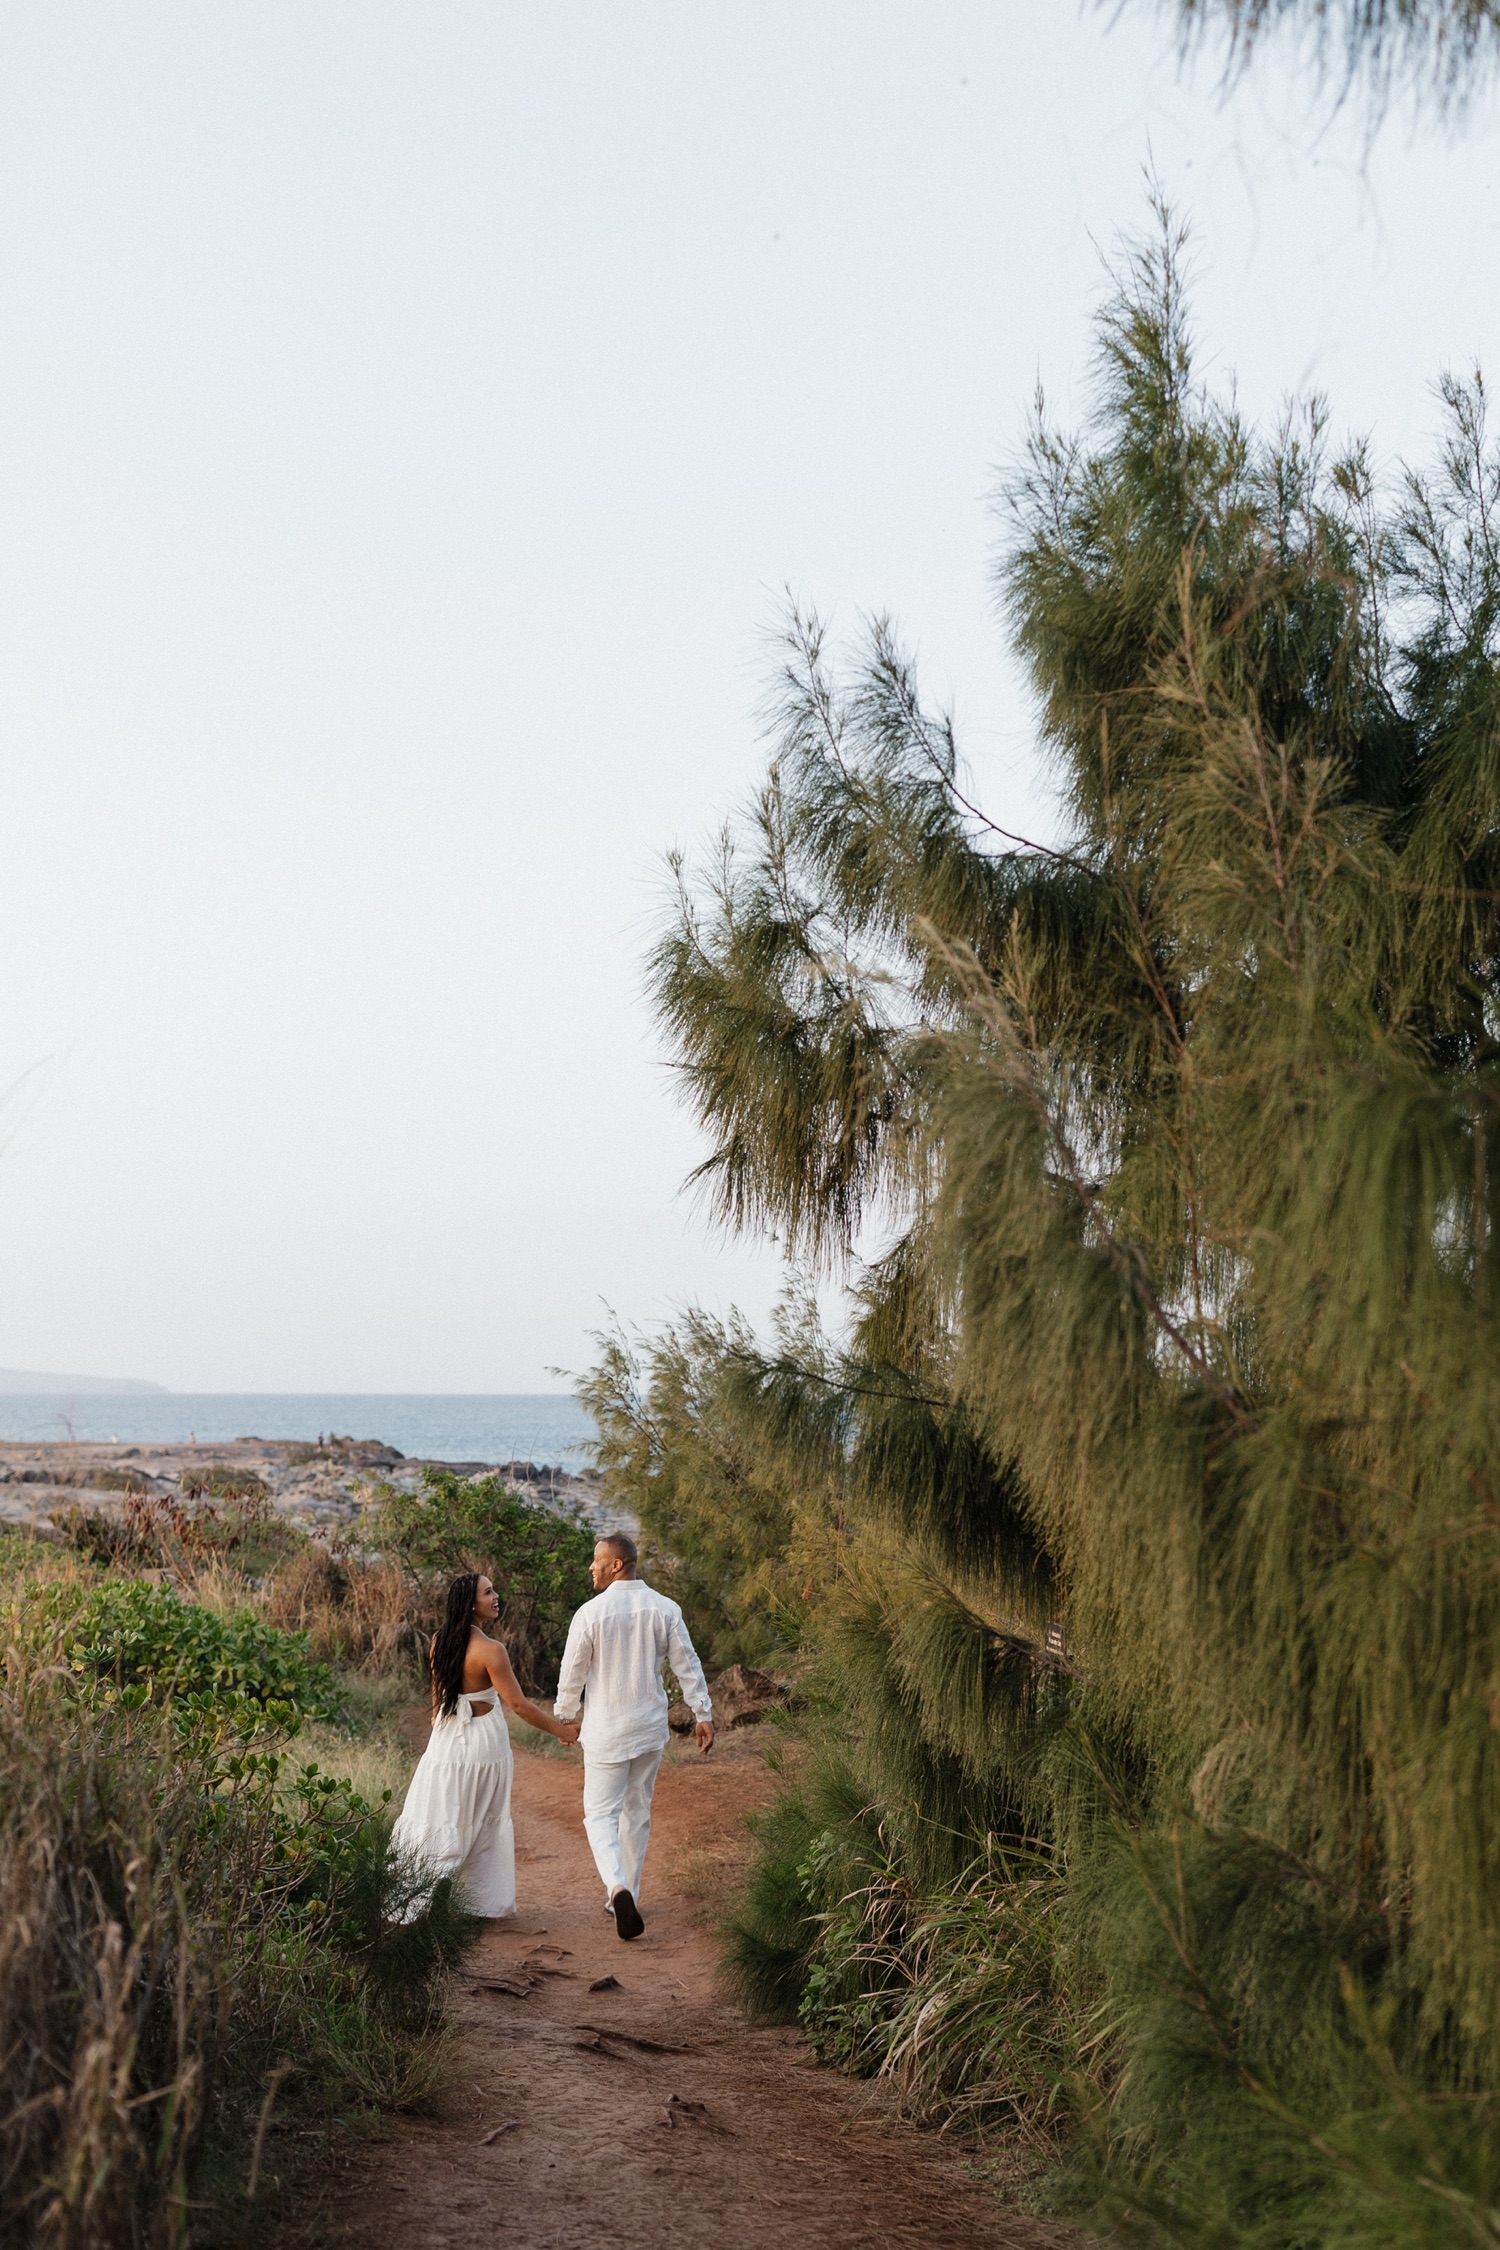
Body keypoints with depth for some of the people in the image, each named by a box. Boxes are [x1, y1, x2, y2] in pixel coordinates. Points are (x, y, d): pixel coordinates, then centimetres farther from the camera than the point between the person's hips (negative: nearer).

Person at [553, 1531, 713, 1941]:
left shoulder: (590, 1613, -12)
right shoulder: (665, 1609, -2)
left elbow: (572, 1674, -5)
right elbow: (687, 1665, -1)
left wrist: (563, 1718, 11)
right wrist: (703, 1714, 6)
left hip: (606, 1730, -4)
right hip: (651, 1727, 4)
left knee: (600, 1813, 2)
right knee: (637, 1812, 17)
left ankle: (617, 1887, -22)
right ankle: (625, 1898, 24)